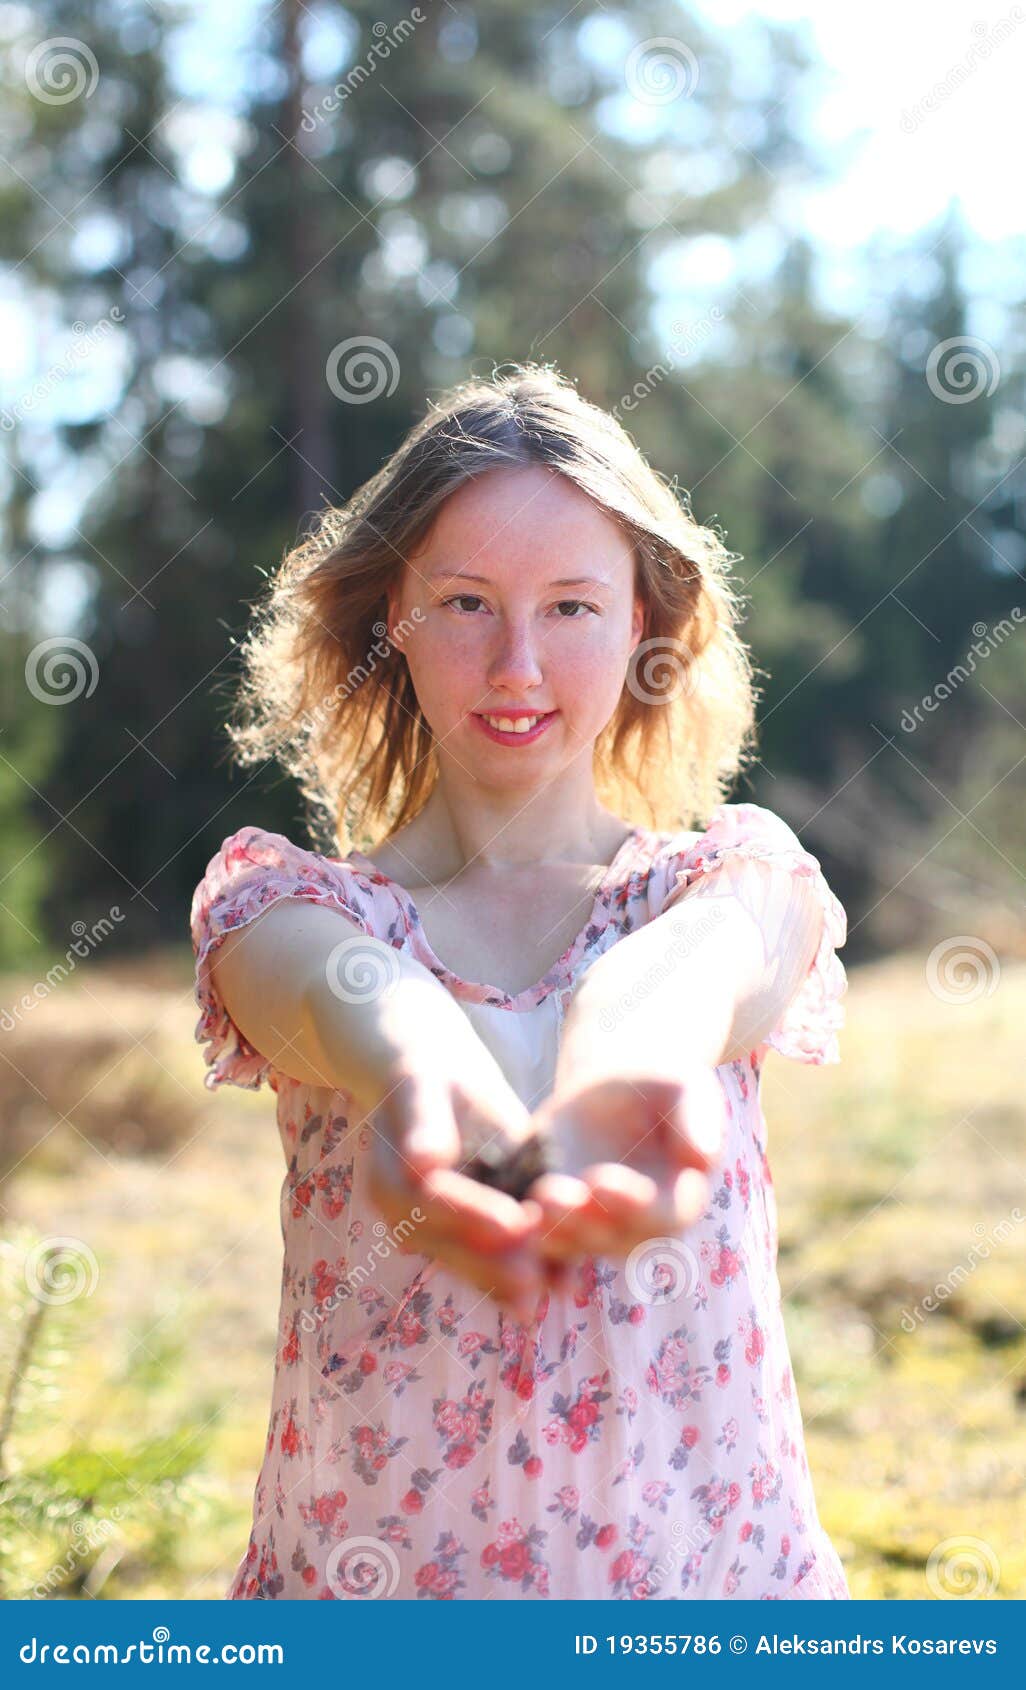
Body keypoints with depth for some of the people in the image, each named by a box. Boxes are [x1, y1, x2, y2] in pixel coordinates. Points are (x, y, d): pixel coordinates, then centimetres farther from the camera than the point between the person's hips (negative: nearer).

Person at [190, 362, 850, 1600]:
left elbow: (692, 963, -25)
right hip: (365, 1566, 0)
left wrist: (626, 1065, -48)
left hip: (709, 1561, 1)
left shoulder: (739, 874, -2)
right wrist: (423, 1080, -49)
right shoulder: (281, 899, -3)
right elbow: (347, 990, -26)